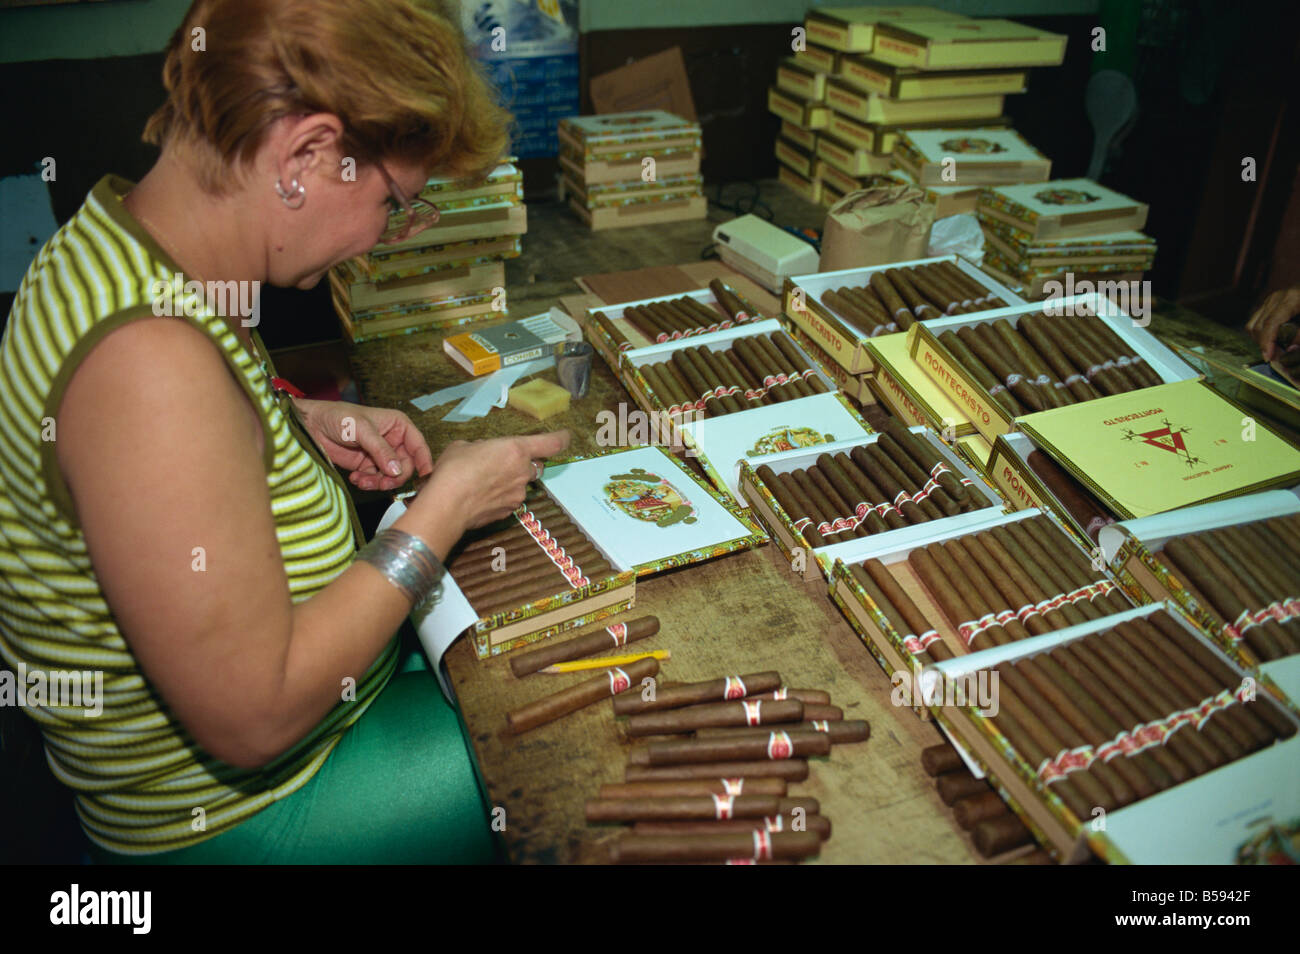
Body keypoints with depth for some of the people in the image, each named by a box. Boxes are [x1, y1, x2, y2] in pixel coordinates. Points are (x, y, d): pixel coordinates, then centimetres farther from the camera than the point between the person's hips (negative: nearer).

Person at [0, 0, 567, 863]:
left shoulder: (117, 234, -6)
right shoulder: (153, 356, -36)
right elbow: (252, 718, -31)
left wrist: (306, 423, -2)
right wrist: (443, 511, -23)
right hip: (229, 810, -8)